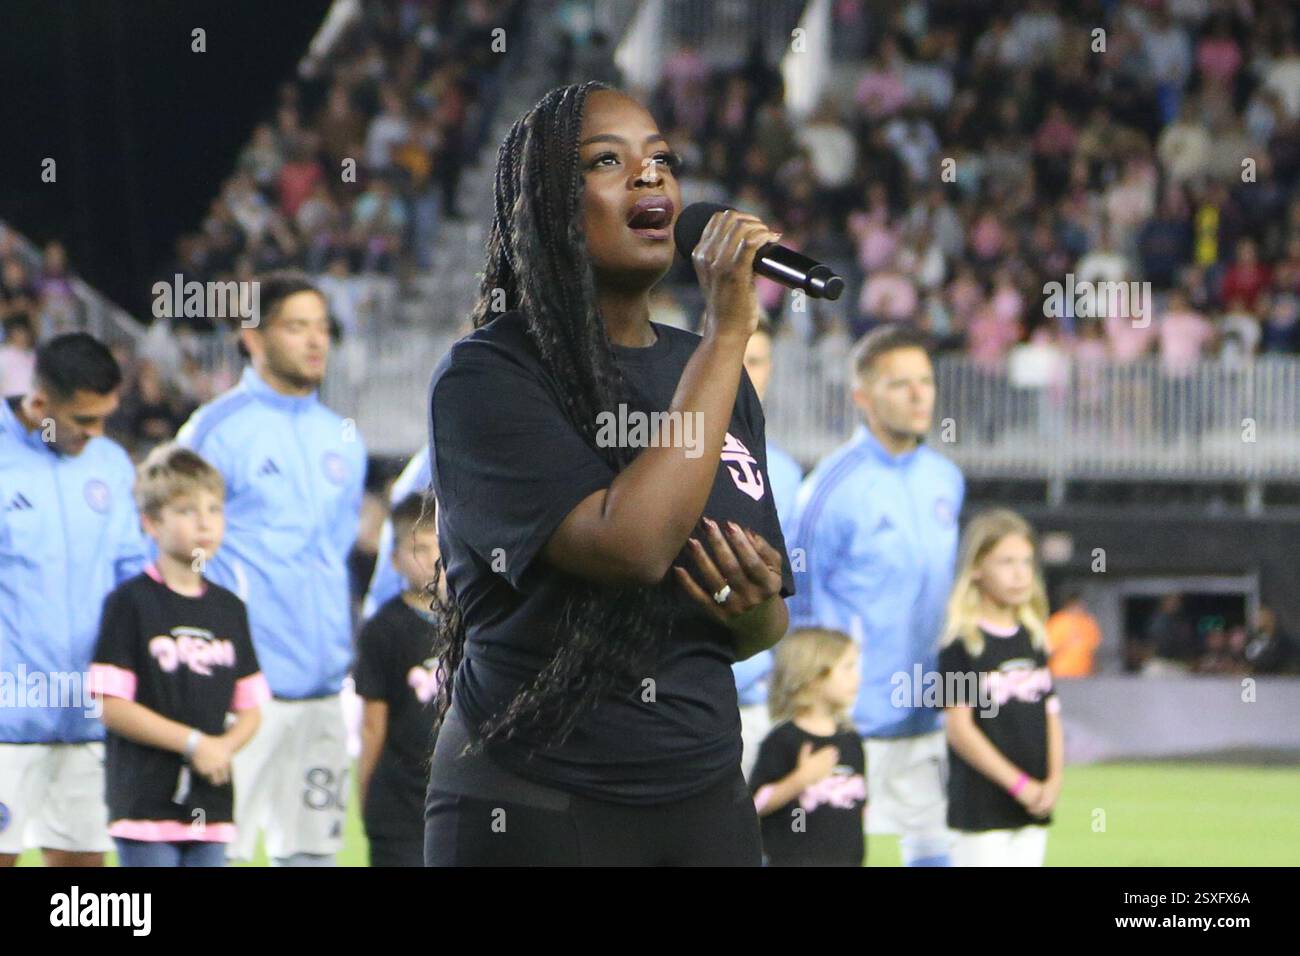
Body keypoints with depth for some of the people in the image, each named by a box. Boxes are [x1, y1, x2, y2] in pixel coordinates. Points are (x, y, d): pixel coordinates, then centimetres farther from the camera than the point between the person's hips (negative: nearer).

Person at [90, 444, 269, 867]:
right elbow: (111, 706, -10)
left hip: (212, 803, 5)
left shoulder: (229, 608, 13)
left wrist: (224, 745, -7)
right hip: (147, 799, -5)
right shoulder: (130, 602, -4)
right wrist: (193, 741, -14)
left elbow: (250, 708, 15)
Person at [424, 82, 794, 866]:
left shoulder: (709, 372, 9)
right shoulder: (488, 376, -9)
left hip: (706, 798, 6)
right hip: (533, 804, -6)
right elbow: (630, 544, -24)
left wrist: (758, 611, -7)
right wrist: (728, 336, -19)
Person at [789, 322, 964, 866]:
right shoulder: (836, 485, -12)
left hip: (924, 717, 6)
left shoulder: (945, 480, 9)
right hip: (853, 718, -6)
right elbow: (802, 601, -8)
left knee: (933, 846, 5)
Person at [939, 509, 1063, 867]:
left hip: (1033, 809, 6)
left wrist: (1053, 780, -3)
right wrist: (1019, 784, -15)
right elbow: (959, 727, -13)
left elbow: (1050, 716, 13)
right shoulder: (962, 643, -8)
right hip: (982, 806, -6)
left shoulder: (1033, 639, 11)